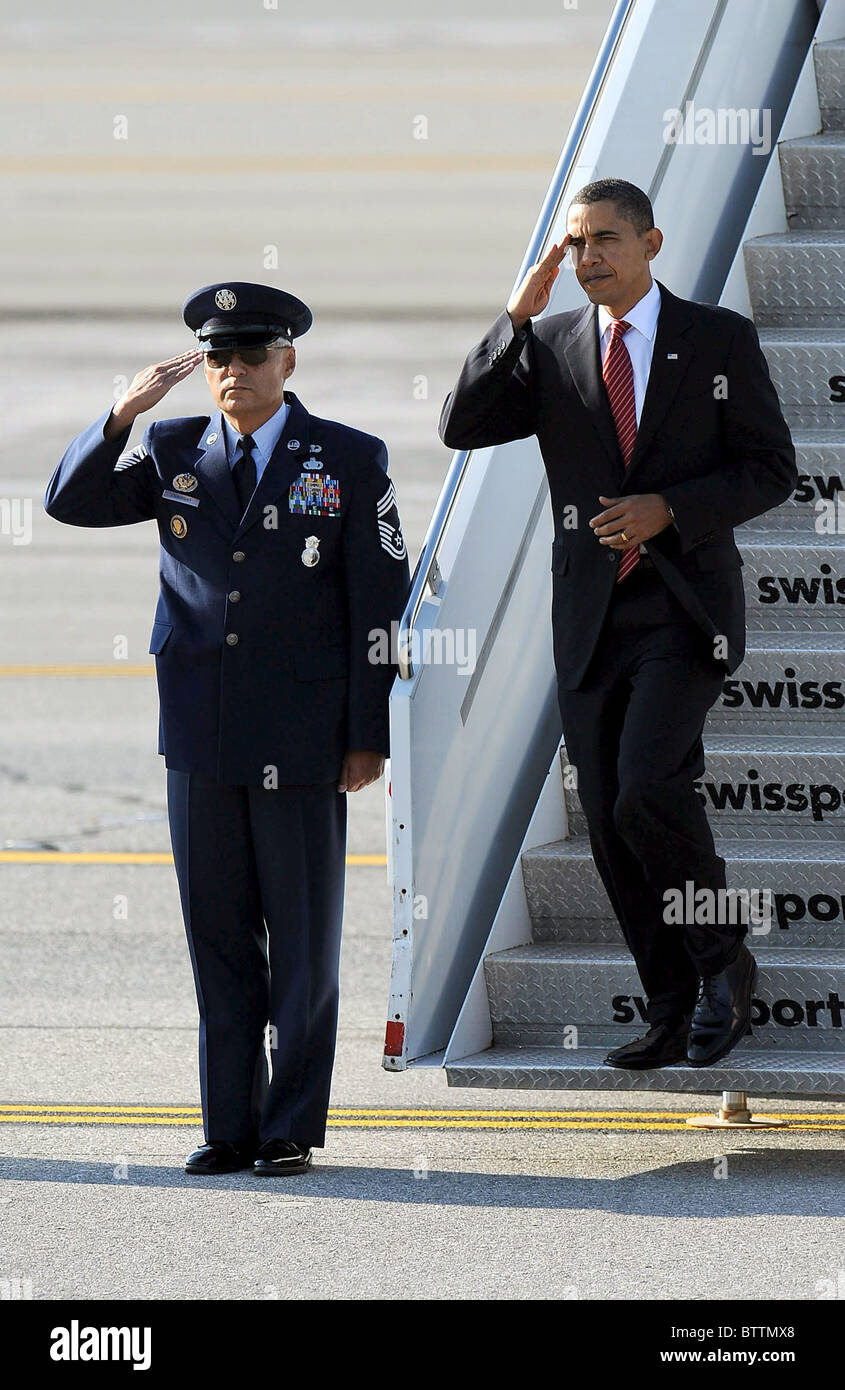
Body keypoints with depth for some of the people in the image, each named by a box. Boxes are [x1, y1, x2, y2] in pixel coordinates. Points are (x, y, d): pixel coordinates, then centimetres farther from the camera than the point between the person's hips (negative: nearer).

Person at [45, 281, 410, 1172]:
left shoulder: (349, 461, 0)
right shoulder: (173, 454, 9)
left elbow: (379, 604, -1)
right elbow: (71, 501, 0)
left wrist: (369, 735, -6)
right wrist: (123, 413, -15)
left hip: (301, 737, -3)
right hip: (200, 736, 3)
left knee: (301, 938, 1)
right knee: (219, 937, 6)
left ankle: (292, 1129, 7)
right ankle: (230, 1127, 11)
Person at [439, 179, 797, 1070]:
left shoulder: (720, 341, 1)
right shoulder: (549, 348, 8)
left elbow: (772, 470, 0)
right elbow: (462, 427, -3)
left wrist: (667, 509, -13)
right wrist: (517, 316, -10)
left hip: (684, 612, -4)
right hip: (591, 619, 4)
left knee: (649, 789, -22)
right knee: (612, 829, 3)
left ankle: (722, 960, 0)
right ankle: (673, 1014, 13)